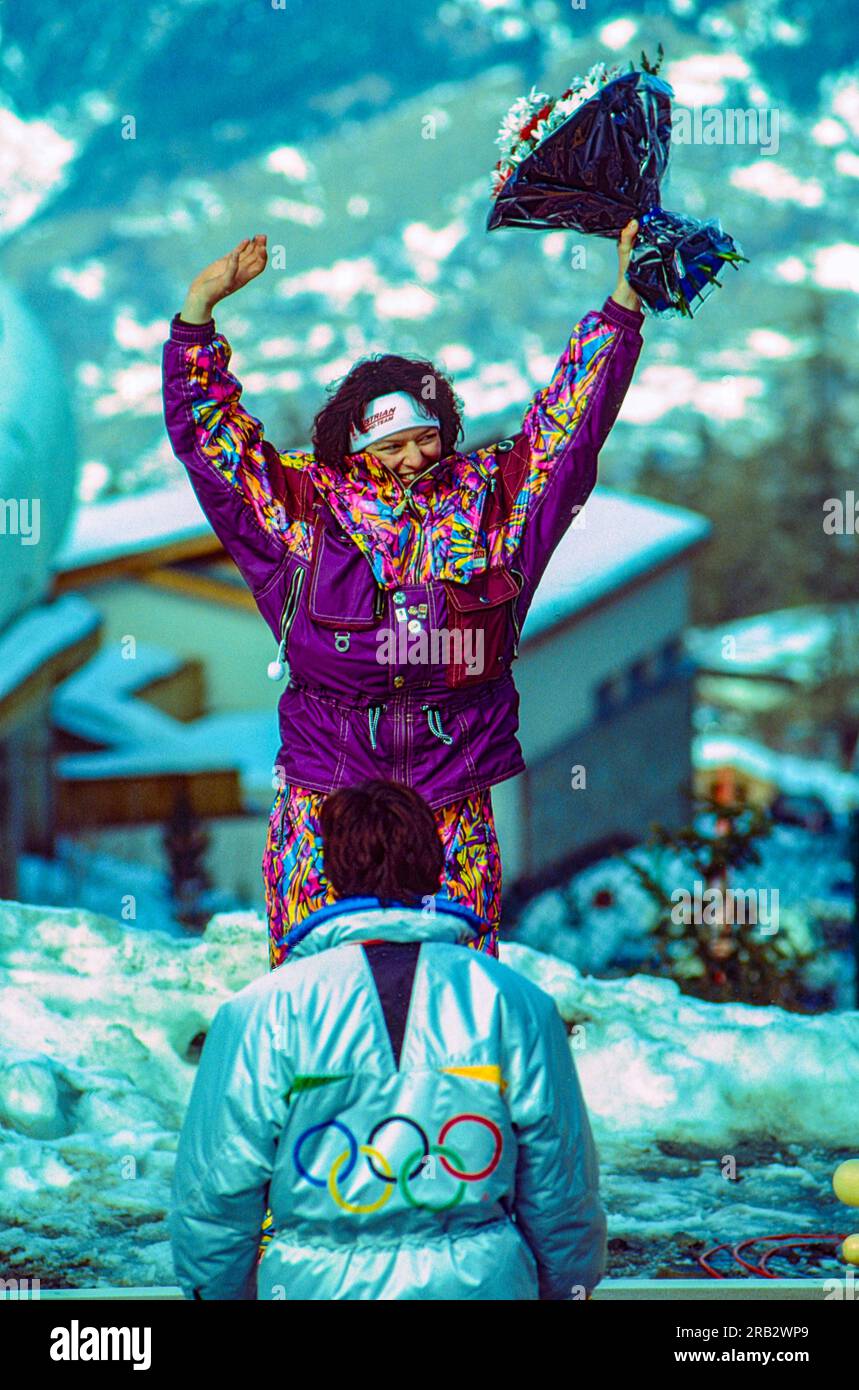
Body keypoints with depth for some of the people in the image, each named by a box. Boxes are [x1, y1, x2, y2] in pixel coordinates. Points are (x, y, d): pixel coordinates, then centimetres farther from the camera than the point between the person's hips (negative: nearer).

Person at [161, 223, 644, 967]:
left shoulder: (488, 494, 7)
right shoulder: (307, 501, 4)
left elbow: (570, 416, 11)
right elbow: (205, 429, 7)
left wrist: (624, 299, 8)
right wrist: (201, 306, 1)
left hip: (454, 784, 1)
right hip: (328, 776, -1)